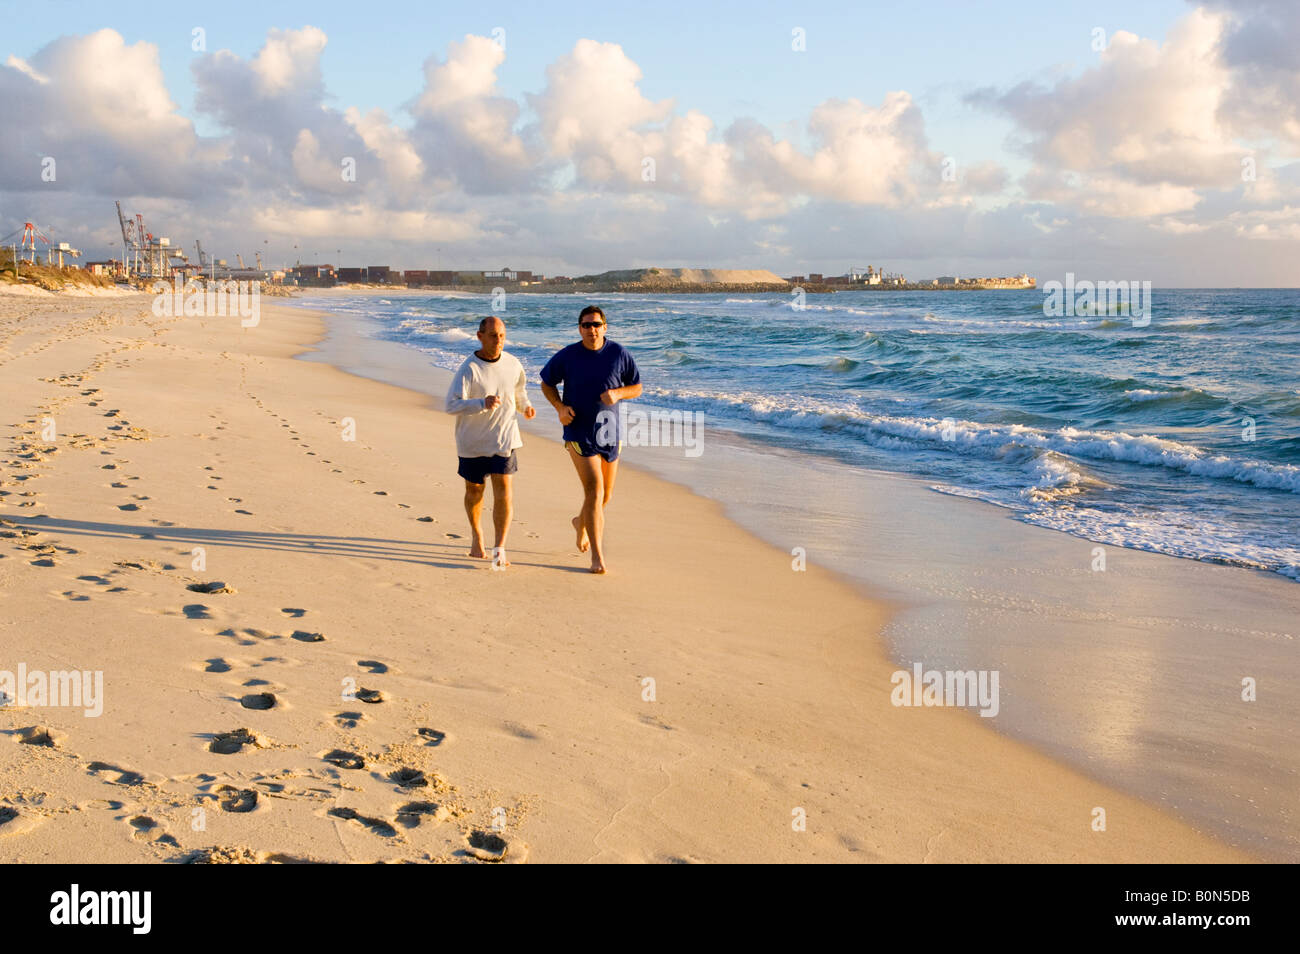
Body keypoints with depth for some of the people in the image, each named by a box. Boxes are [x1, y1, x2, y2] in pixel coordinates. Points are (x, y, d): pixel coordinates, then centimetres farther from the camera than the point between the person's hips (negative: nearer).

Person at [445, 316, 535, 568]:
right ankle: (477, 534, 41)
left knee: (503, 490, -10)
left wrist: (525, 405, 3)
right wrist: (482, 403, -38)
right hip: (473, 440, -2)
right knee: (474, 490, 14)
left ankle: (500, 549, -10)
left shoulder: (513, 364, -2)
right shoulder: (469, 369, -17)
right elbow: (451, 405, -25)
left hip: (503, 437, 2)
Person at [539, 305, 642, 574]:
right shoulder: (567, 356, -6)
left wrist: (617, 393, -16)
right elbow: (547, 383, 9)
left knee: (606, 495, 15)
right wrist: (560, 407, -10)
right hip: (579, 433, -3)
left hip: (610, 432, 3)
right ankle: (597, 555, -9)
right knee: (594, 492, -15)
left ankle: (581, 523, 48)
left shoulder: (619, 353, -2)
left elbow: (637, 387, 6)